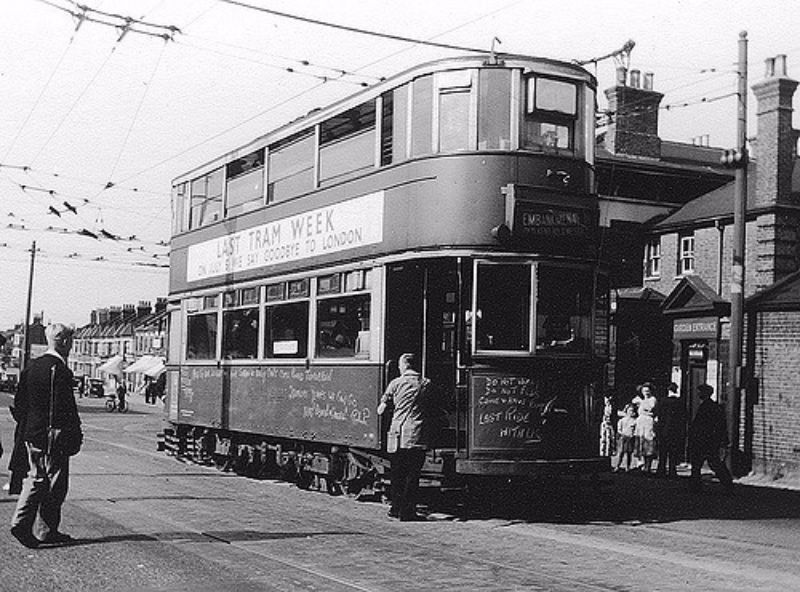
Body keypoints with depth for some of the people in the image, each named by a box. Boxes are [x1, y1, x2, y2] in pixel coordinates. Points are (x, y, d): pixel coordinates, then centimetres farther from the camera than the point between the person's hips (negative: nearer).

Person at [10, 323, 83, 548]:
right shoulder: (60, 371, -17)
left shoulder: (32, 366, 8)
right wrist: (76, 431, -10)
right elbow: (66, 407, -20)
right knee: (55, 484, 3)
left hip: (31, 434, 8)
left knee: (36, 478, 16)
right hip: (54, 437, -8)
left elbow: (18, 403, 13)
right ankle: (48, 531, 10)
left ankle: (21, 523, 7)